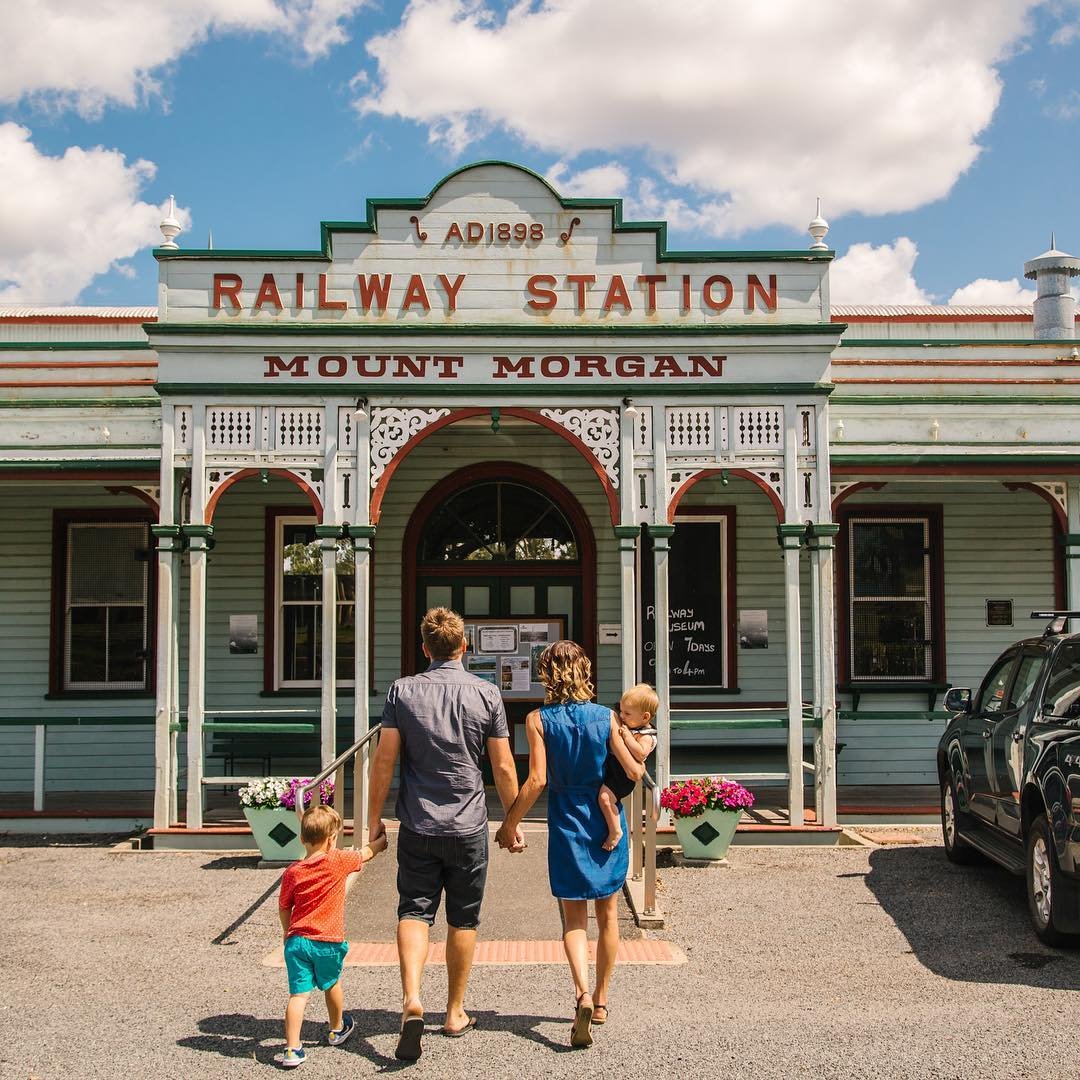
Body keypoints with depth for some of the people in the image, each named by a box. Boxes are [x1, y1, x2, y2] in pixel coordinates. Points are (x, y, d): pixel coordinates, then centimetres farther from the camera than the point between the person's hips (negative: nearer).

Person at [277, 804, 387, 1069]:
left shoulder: (292, 872, -1)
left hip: (298, 940, 1)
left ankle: (292, 1049, -6)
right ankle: (337, 1030, 43)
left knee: (298, 994, 0)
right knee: (331, 986, 22)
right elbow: (366, 853, 9)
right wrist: (381, 840, 30)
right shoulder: (339, 861, -9)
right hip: (329, 942, -1)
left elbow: (284, 908, 8)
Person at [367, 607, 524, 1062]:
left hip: (417, 826, 0)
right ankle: (455, 1012, 23)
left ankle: (412, 999, -14)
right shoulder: (486, 694, -4)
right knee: (463, 920, 13)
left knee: (414, 911, 7)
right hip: (469, 827, 0)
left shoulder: (402, 691, -4)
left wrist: (374, 817, 5)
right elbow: (504, 768, -2)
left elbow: (384, 760, -5)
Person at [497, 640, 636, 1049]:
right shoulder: (606, 717, -6)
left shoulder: (538, 720, -10)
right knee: (607, 914, 16)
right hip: (609, 823, 1)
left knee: (574, 918, 7)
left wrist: (510, 823, -4)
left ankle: (583, 993, -16)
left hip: (567, 825, -1)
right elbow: (633, 772, -3)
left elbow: (537, 779, -14)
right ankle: (601, 1000, 27)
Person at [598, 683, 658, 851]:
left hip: (621, 775, -10)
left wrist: (627, 736, -30)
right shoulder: (627, 726, 13)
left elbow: (641, 754, -32)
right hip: (608, 764, 10)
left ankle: (615, 831, -14)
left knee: (605, 796, -27)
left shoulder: (646, 736, -14)